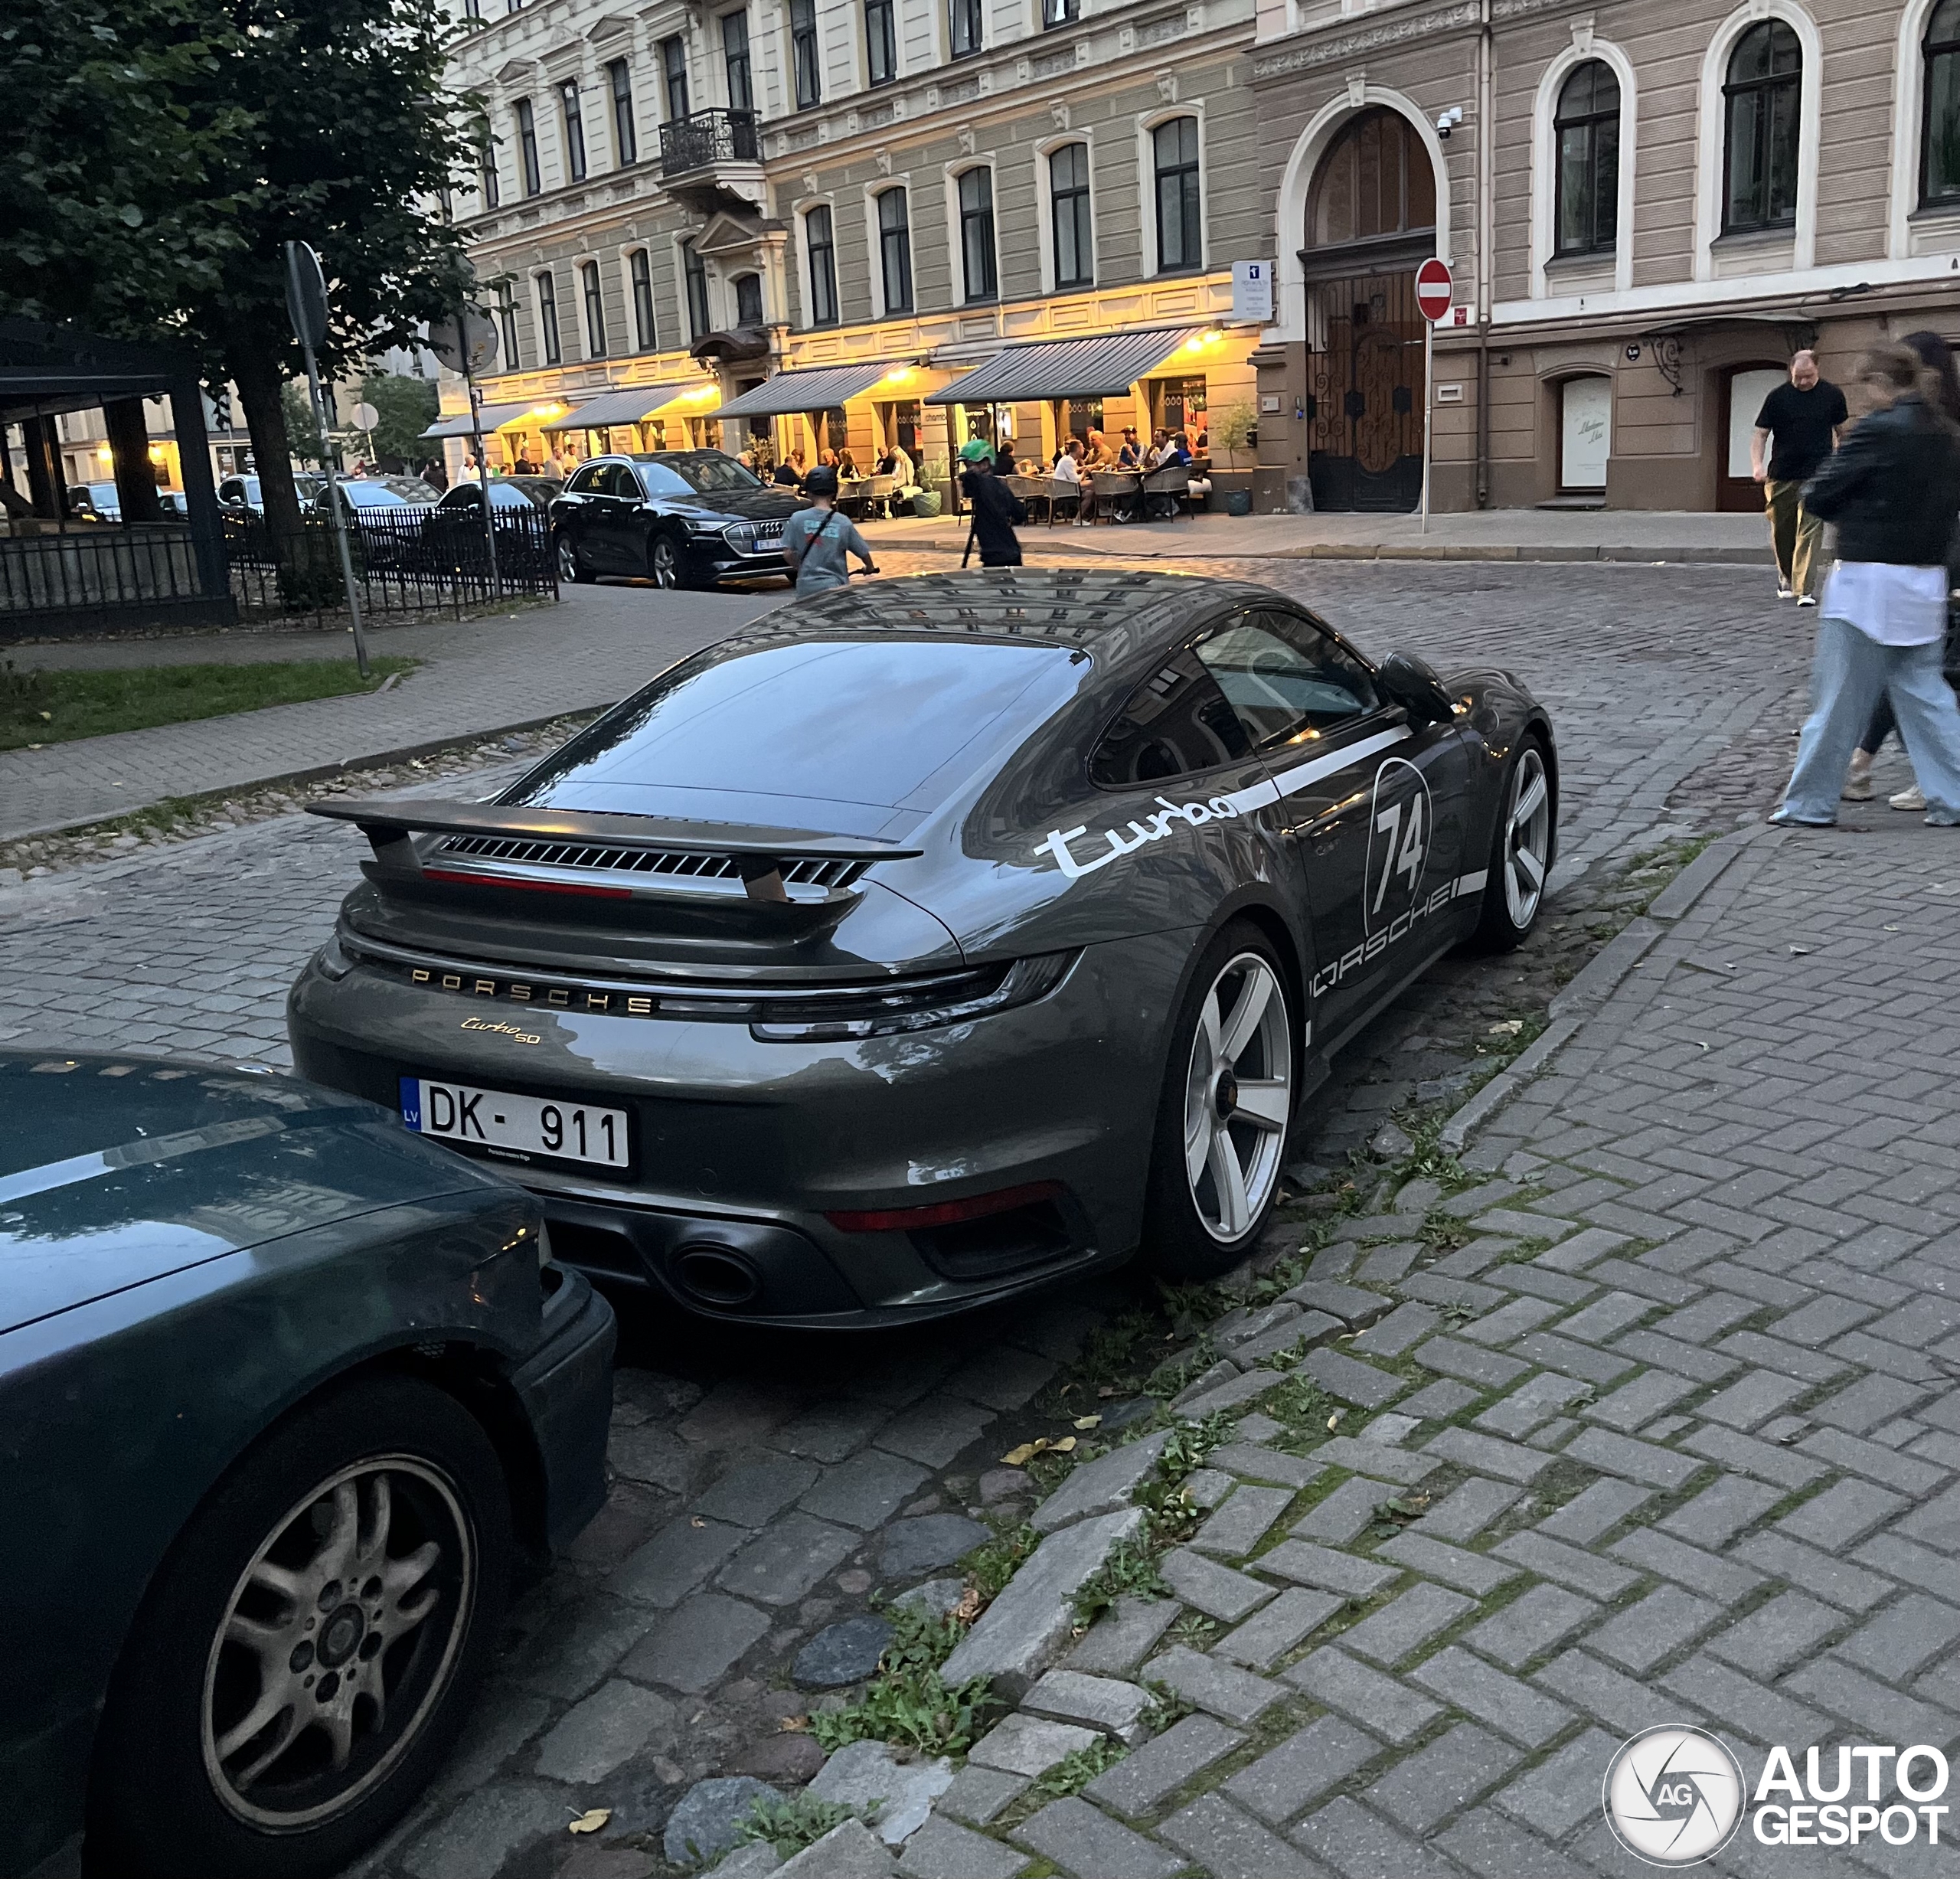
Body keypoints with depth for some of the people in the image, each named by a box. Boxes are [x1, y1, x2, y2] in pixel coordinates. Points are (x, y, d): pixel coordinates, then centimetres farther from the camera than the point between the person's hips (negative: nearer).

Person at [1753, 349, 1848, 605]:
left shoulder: (1832, 395, 4)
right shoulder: (1778, 397, 2)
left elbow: (1841, 430, 15)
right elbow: (1760, 433, 2)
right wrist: (1757, 465, -13)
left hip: (1816, 476, -1)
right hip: (1780, 477, 1)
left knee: (1810, 533, -11)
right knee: (1781, 531, 10)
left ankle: (1805, 590, -13)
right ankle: (1786, 577, 35)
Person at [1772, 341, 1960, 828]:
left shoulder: (1878, 430, -13)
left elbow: (1818, 498, -9)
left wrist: (1851, 507, 11)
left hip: (1869, 582, -7)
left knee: (1839, 696, 2)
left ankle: (1810, 803, 10)